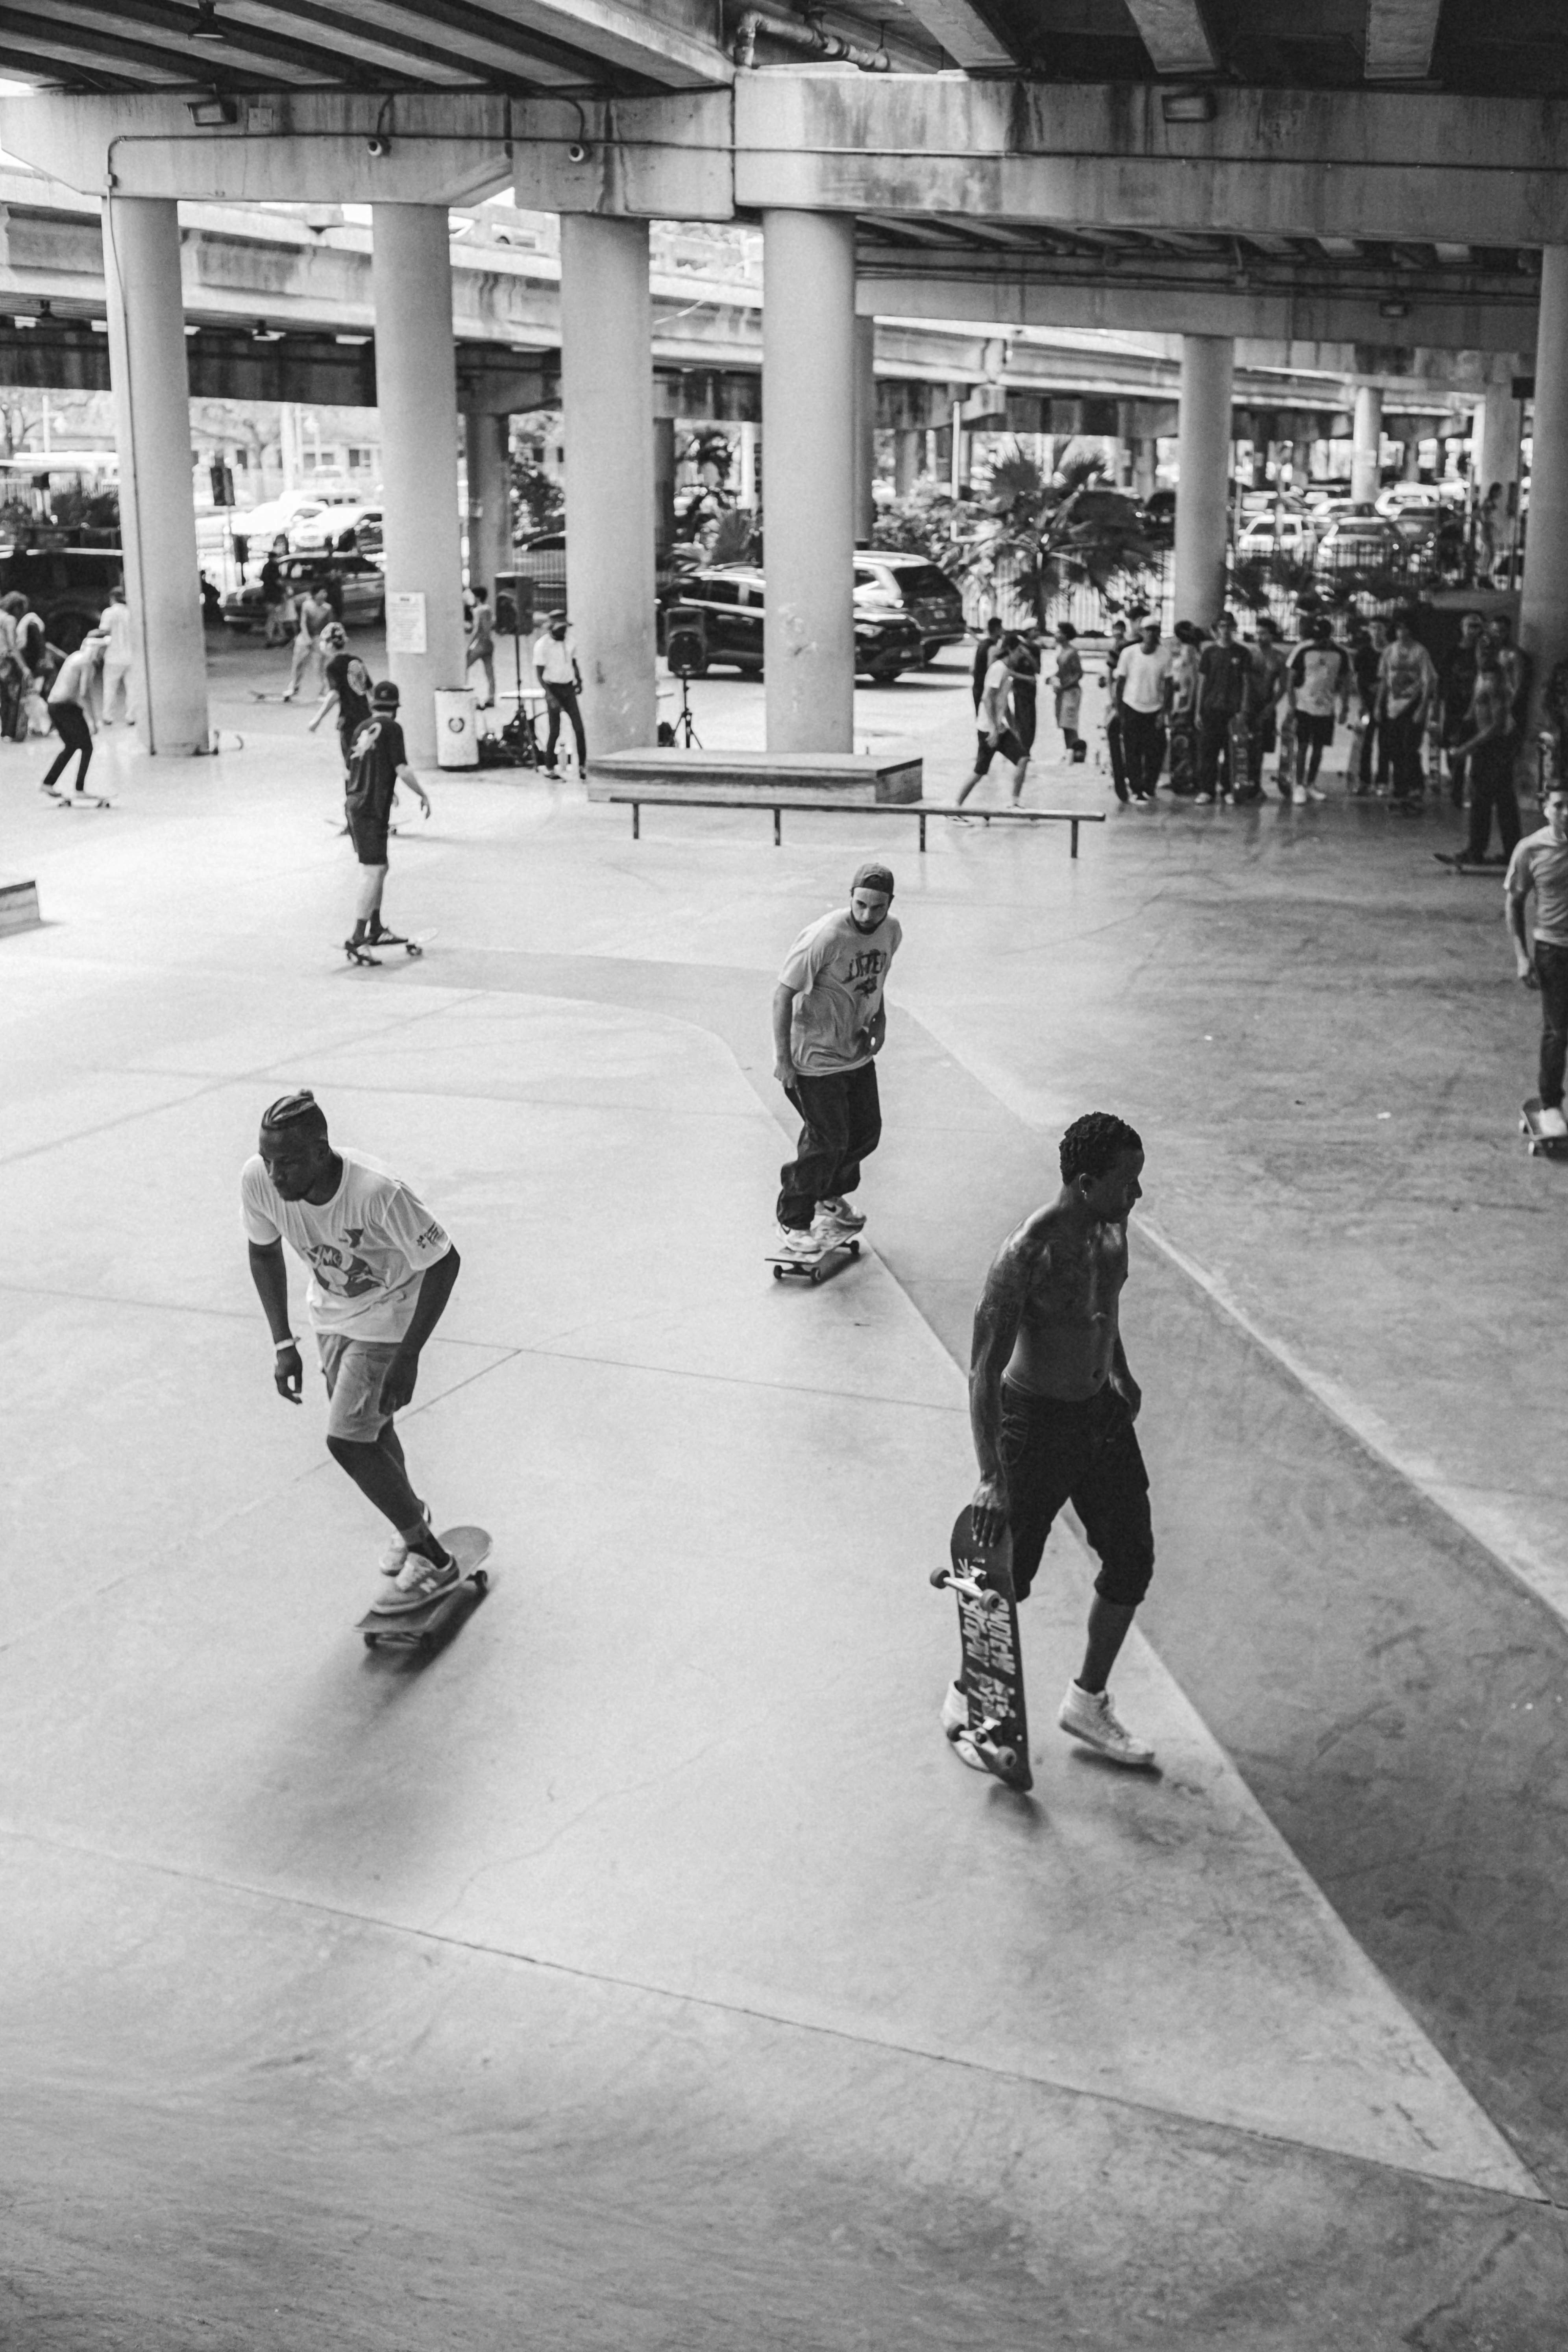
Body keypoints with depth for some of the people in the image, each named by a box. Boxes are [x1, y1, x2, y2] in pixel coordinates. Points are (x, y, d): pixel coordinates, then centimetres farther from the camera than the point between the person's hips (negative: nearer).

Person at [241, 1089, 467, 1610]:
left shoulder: (378, 1193, -39)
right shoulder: (257, 1181, -24)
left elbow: (444, 1263, -26)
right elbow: (265, 1255, -2)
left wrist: (408, 1358, -25)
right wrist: (282, 1343, -5)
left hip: (388, 1316, -6)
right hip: (329, 1311, 6)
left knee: (347, 1441, -13)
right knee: (368, 1429, 19)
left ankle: (434, 1561, 4)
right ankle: (411, 1517, 49)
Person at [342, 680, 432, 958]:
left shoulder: (363, 729, 13)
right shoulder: (391, 728, -7)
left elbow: (351, 769, 16)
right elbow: (402, 770, -13)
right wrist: (423, 795, -1)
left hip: (354, 804, 8)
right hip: (372, 808, -8)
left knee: (379, 868, 19)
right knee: (374, 871, -10)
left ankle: (375, 929, 26)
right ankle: (357, 937, -16)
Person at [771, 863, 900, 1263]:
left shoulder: (892, 931, -4)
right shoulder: (825, 937, -27)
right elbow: (784, 993, -20)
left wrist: (879, 1019, 3)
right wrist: (782, 1058, -21)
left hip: (857, 1051, 8)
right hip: (815, 1056, -7)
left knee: (867, 1132, 17)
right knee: (827, 1140, -7)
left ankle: (830, 1195, 44)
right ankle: (792, 1224, 8)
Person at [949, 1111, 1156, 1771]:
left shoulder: (1112, 1226, -4)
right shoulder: (1027, 1254, -28)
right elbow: (984, 1370, -25)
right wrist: (991, 1477, -28)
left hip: (1102, 1411, 7)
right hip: (1036, 1420, -7)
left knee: (1131, 1562, 12)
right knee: (1009, 1575, 6)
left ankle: (1087, 1703, 31)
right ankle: (966, 1700, 31)